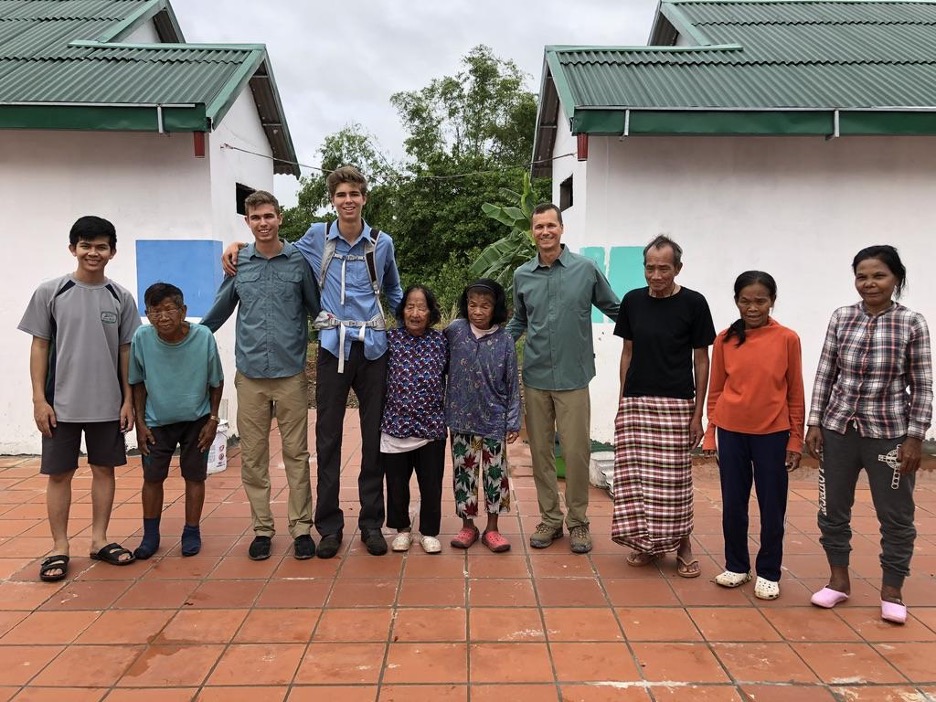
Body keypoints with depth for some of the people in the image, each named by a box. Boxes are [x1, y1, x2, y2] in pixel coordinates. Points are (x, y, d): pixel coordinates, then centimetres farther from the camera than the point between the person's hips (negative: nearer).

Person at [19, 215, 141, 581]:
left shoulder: (121, 298, 2)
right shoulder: (50, 292, -1)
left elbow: (126, 351, 5)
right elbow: (39, 347, 1)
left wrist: (128, 399, 2)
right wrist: (39, 399, -5)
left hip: (107, 403, 2)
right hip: (61, 403, -1)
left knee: (104, 468, 9)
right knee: (59, 473, 5)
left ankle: (99, 539, 22)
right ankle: (59, 547, 17)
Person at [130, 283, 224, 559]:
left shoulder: (203, 337, -22)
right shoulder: (142, 338, -18)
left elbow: (216, 383, -7)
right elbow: (138, 383, -3)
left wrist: (213, 419, -7)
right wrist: (140, 423, -3)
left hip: (196, 421, -1)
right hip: (157, 422, 1)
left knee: (194, 476, 7)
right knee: (152, 477, 7)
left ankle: (192, 532, 22)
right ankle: (150, 535, 23)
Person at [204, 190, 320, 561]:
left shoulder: (299, 260, 1)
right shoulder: (238, 263, 7)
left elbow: (318, 309, 8)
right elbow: (218, 312, 17)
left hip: (291, 373, -2)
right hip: (250, 374, 2)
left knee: (296, 453, 4)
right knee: (253, 457, 7)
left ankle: (301, 527, 14)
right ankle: (262, 528, 19)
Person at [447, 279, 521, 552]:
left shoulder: (505, 341, -6)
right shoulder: (454, 331, -4)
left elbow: (512, 385, -2)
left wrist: (513, 422, -3)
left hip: (493, 420, -1)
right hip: (461, 418, 1)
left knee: (495, 474, 7)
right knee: (464, 472, 10)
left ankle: (492, 528, 22)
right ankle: (468, 525, 25)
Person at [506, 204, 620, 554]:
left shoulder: (585, 269, -3)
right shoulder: (522, 275, 7)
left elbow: (615, 310, 7)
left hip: (573, 377, -3)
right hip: (535, 377, 3)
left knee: (576, 451, 1)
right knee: (541, 451, 10)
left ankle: (578, 521, 19)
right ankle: (550, 518, 24)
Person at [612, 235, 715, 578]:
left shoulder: (693, 303, -4)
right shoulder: (633, 301, 5)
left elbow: (701, 360, -1)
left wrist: (698, 413, -4)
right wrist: (621, 401, 8)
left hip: (676, 404, -3)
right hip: (636, 401, 3)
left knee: (674, 478, 2)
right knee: (635, 476, 4)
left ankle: (682, 543, 19)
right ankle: (647, 542, 20)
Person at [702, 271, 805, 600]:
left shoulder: (787, 339, -4)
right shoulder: (725, 339, 0)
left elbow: (795, 393, 0)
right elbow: (715, 389, 6)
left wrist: (796, 439, 1)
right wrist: (710, 433, 4)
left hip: (773, 434, -1)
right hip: (731, 433, 2)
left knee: (772, 507, 8)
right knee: (733, 504, 11)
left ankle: (768, 573, 24)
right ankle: (736, 566, 28)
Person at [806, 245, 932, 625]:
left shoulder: (912, 323, -5)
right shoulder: (841, 318, 1)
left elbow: (922, 387, -3)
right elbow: (825, 374, 4)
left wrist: (914, 438, -7)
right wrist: (815, 423, 0)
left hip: (889, 434, -2)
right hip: (838, 430, 3)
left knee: (896, 516, 8)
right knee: (832, 509, 11)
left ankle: (892, 590, 26)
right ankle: (839, 579, 28)